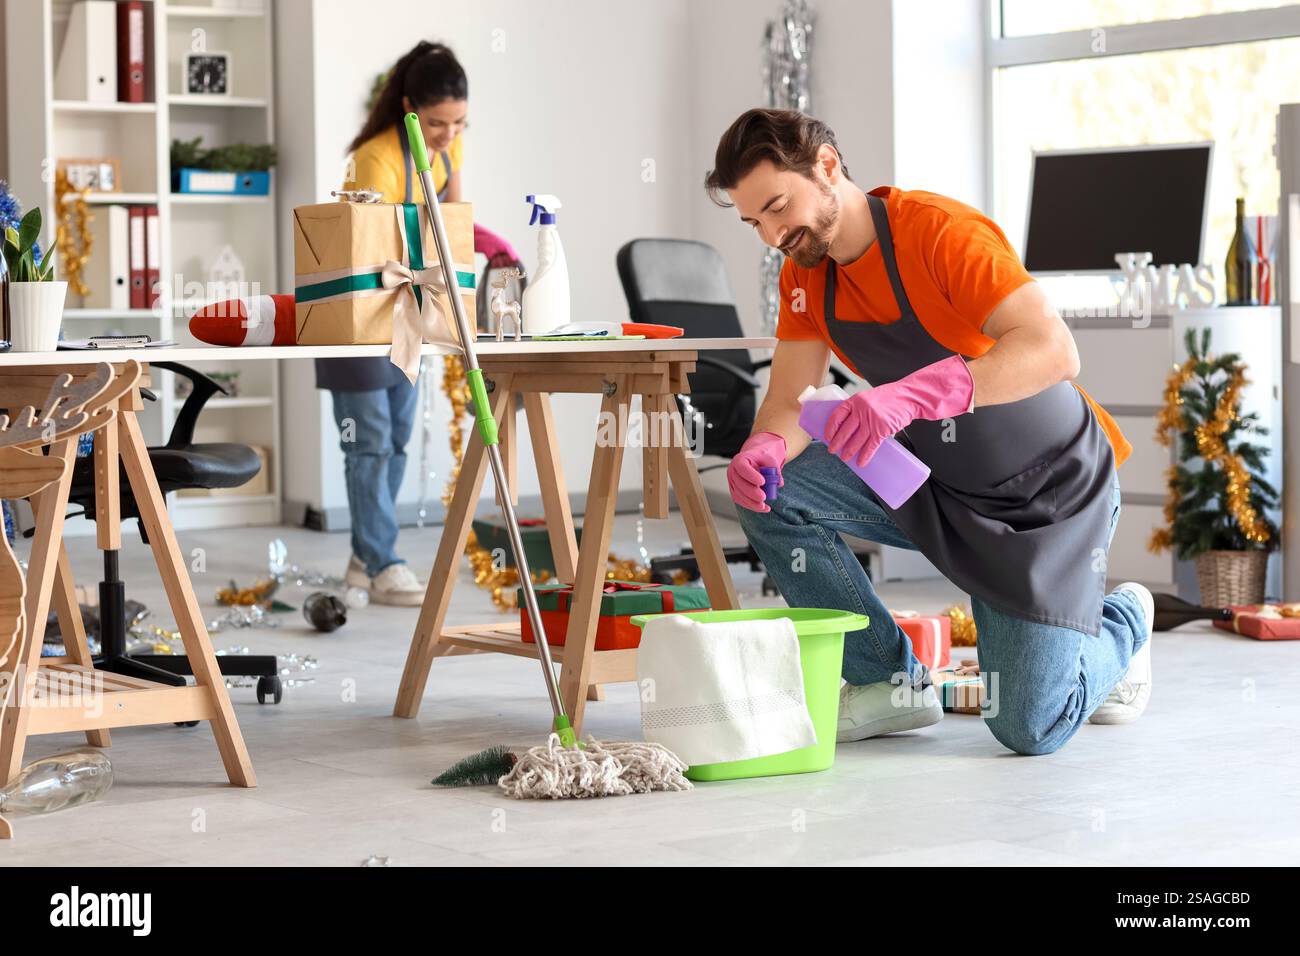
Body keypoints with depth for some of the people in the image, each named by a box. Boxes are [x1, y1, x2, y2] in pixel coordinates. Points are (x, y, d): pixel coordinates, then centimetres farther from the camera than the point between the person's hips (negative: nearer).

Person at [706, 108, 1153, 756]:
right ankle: (892, 682, 1)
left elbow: (1054, 351, -39)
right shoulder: (806, 273, -3)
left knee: (1028, 729, -15)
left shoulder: (942, 232, -26)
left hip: (1049, 491, -6)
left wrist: (909, 395, -51)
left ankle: (1120, 622, 20)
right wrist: (761, 451, -27)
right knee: (769, 495, -15)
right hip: (934, 483, 7)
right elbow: (788, 400, -2)